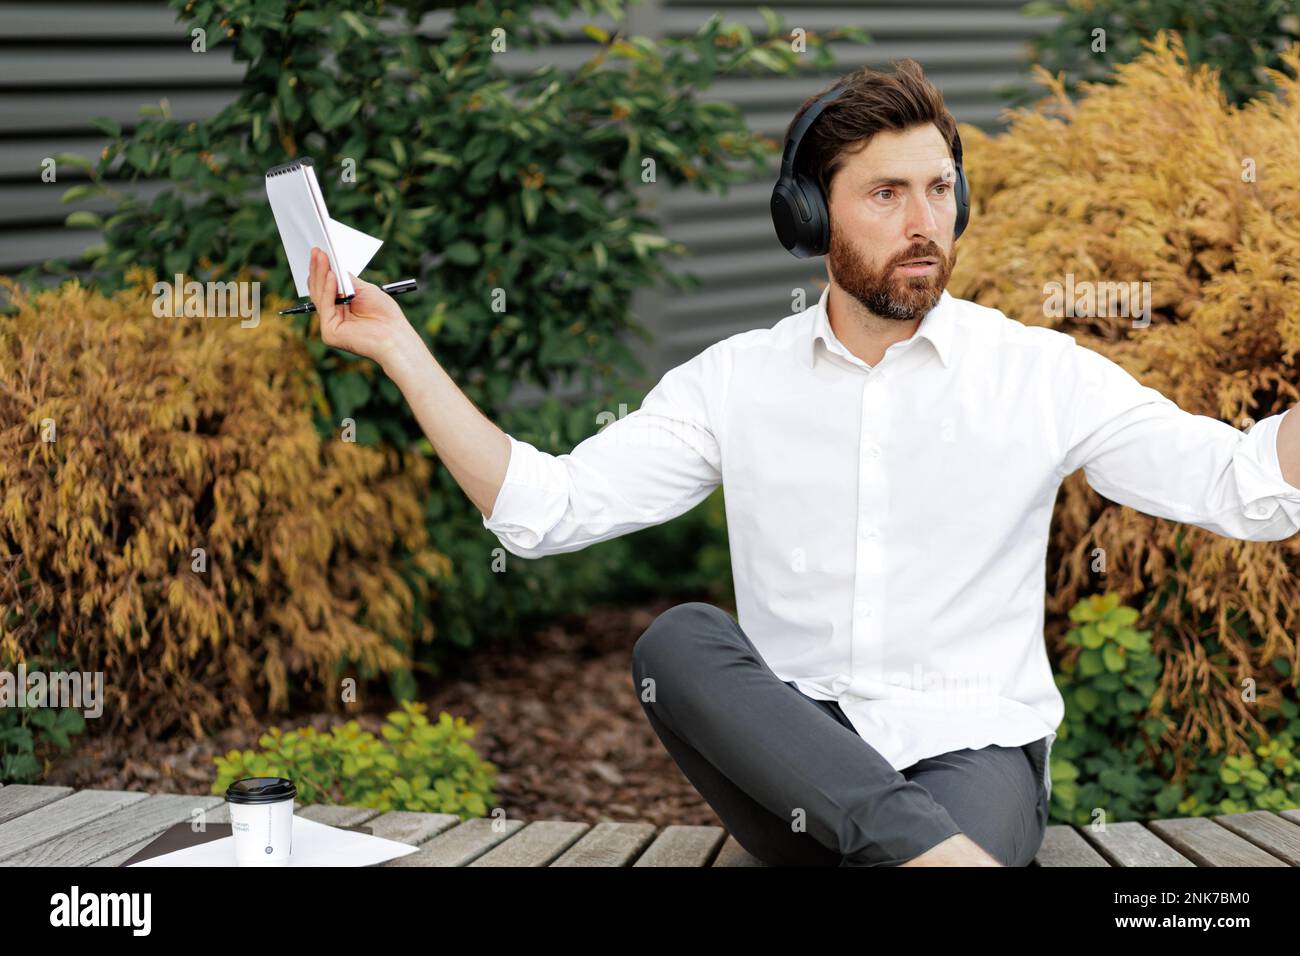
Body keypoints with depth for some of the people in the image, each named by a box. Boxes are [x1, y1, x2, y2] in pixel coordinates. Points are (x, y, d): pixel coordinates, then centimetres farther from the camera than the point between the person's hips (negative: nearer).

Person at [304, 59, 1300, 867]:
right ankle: (928, 846, -33)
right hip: (789, 758, 4)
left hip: (972, 750, -4)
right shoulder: (736, 382, 8)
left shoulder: (1039, 373, 3)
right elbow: (542, 507, 2)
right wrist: (403, 351, -5)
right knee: (678, 640, -30)